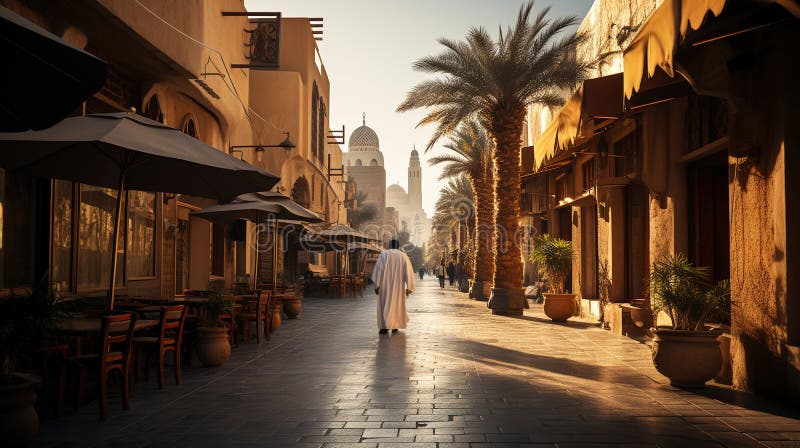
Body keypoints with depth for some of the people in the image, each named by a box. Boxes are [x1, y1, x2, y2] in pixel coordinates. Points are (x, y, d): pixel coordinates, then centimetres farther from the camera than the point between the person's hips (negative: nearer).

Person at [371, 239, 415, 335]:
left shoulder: (384, 254, 0)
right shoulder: (403, 256, 3)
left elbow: (378, 269, -7)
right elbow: (408, 272, -3)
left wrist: (377, 285, -6)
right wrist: (408, 288, 0)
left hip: (385, 285, -1)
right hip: (398, 286, 1)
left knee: (385, 304, 6)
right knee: (397, 304, 15)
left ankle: (385, 326, -5)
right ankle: (395, 326, 15)